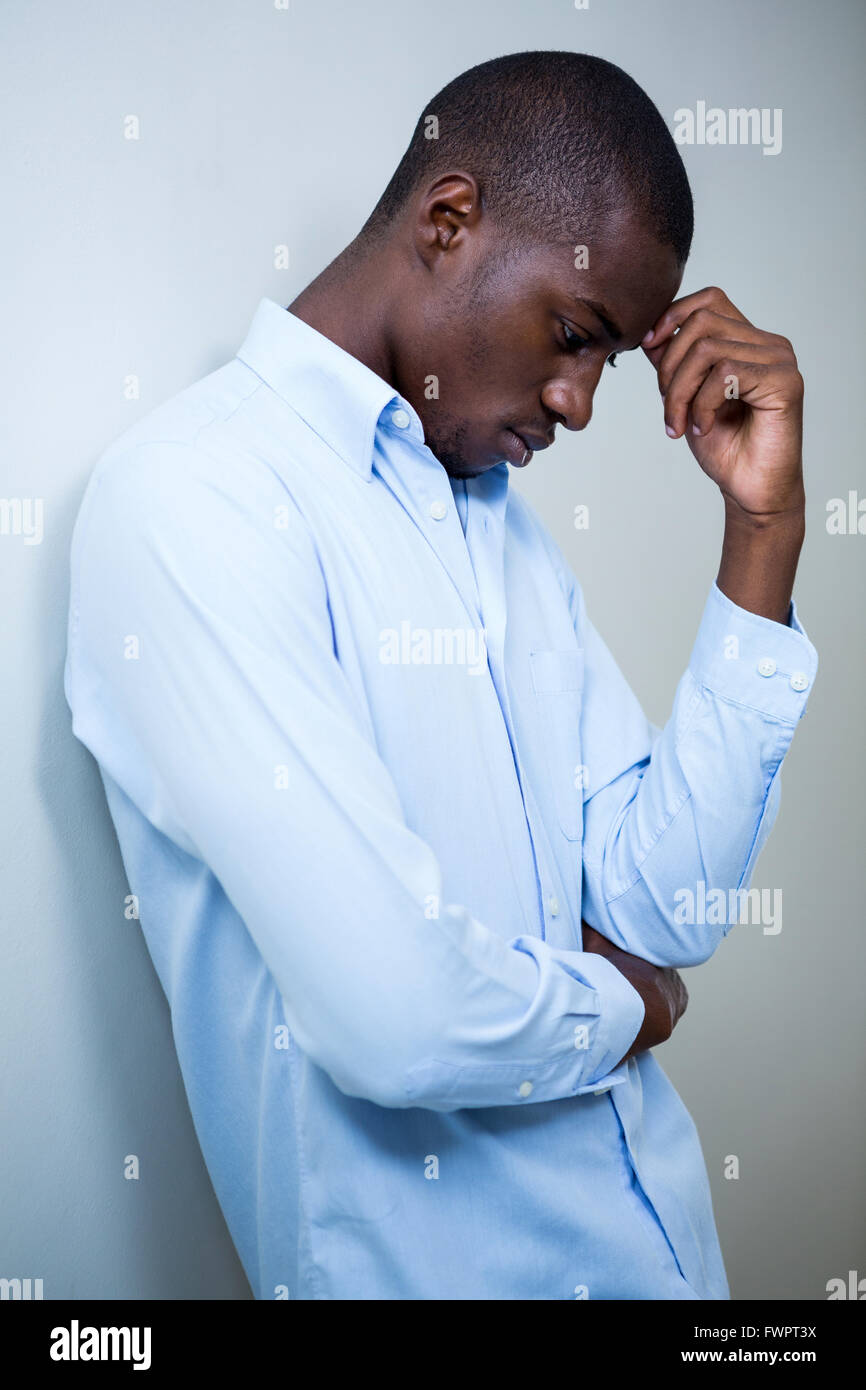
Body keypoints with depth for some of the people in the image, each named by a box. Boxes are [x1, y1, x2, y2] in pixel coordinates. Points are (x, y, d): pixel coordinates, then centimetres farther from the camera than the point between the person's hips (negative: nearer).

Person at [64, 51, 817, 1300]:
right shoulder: (191, 497, -19)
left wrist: (766, 524, -6)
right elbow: (399, 1017, -28)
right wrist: (618, 1005, -6)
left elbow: (669, 911, -1)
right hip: (428, 1253, -7)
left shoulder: (498, 516, 6)